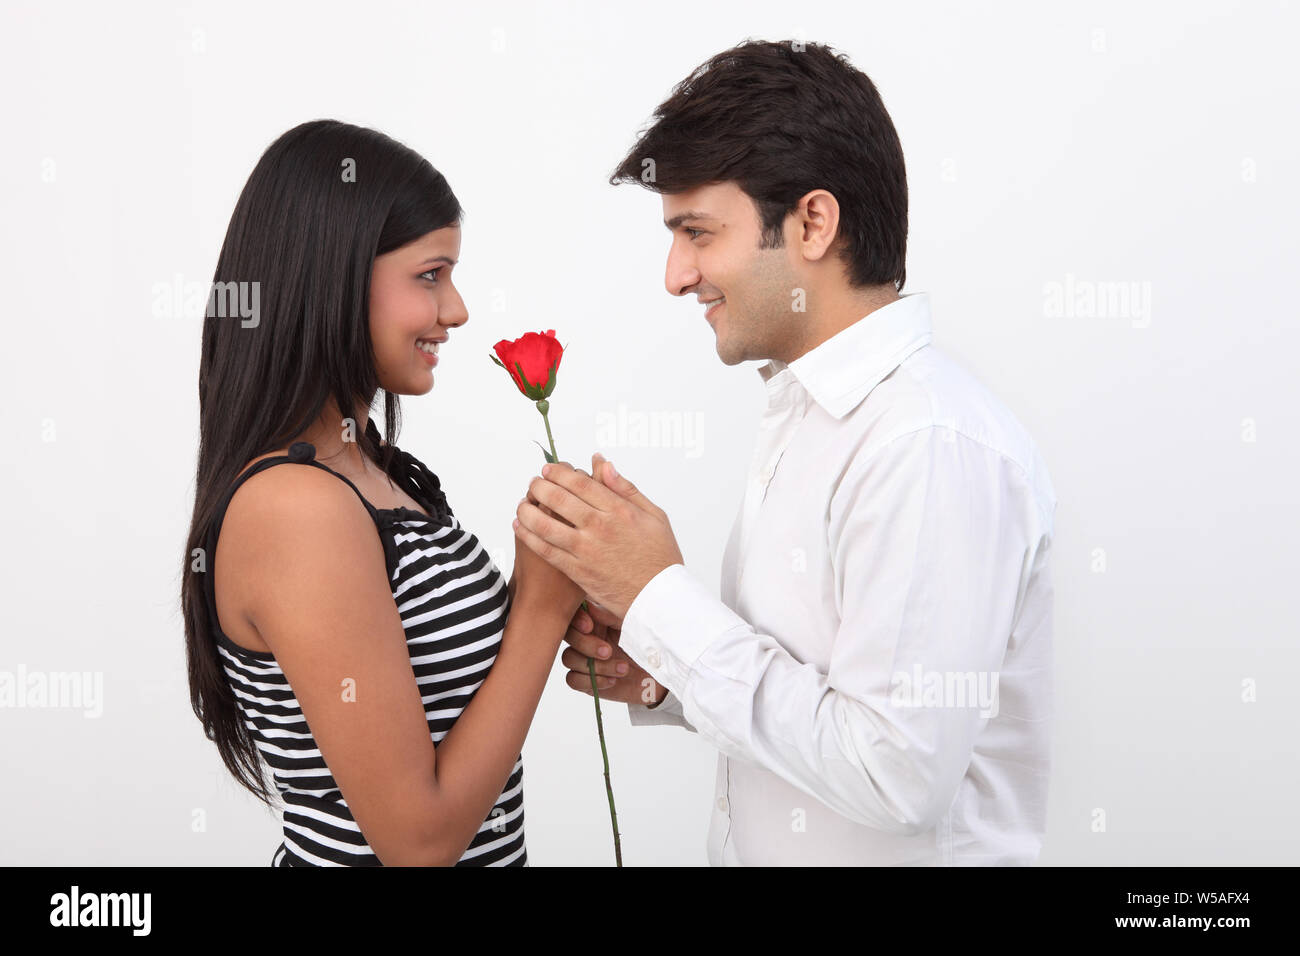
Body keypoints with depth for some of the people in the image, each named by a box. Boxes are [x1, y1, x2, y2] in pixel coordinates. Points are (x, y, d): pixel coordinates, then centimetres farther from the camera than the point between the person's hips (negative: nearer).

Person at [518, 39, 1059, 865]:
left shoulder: (935, 448, -25)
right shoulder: (809, 412, 4)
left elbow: (895, 775, -27)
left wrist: (659, 595, -23)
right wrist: (663, 678, -6)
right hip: (757, 844, 8)